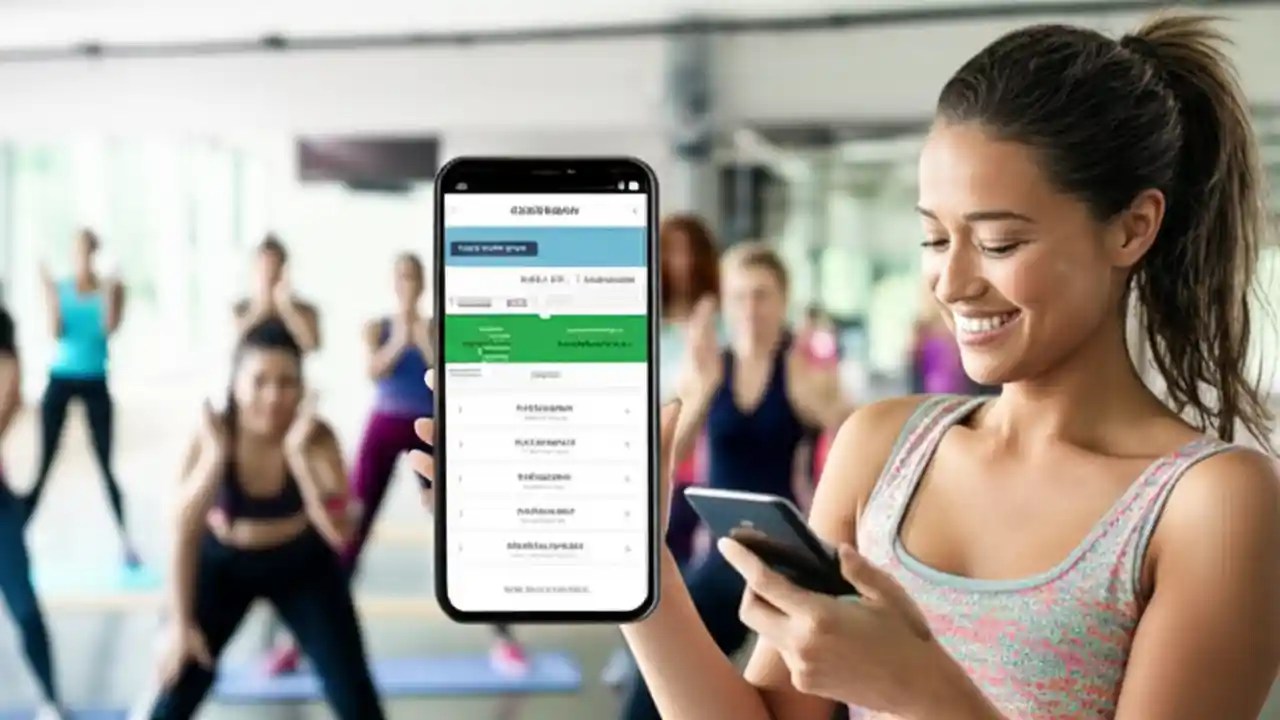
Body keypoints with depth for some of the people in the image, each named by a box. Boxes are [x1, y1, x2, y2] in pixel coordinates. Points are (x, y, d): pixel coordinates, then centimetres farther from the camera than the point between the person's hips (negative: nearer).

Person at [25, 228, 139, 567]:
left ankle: (125, 540, 7)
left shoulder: (110, 287, -1)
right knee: (44, 464, 2)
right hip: (61, 380, 1)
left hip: (95, 383, -1)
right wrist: (50, 294, -16)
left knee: (105, 464, 1)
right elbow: (55, 331, -10)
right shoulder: (60, 288, 1)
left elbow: (110, 327, -14)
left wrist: (110, 292, -20)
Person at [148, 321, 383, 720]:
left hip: (303, 562, 0)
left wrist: (299, 453, -44)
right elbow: (185, 534, -19)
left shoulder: (317, 437, -26)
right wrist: (183, 623, -16)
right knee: (179, 687, -5)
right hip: (224, 562, 0)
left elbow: (340, 533, -36)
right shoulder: (210, 438, -27)